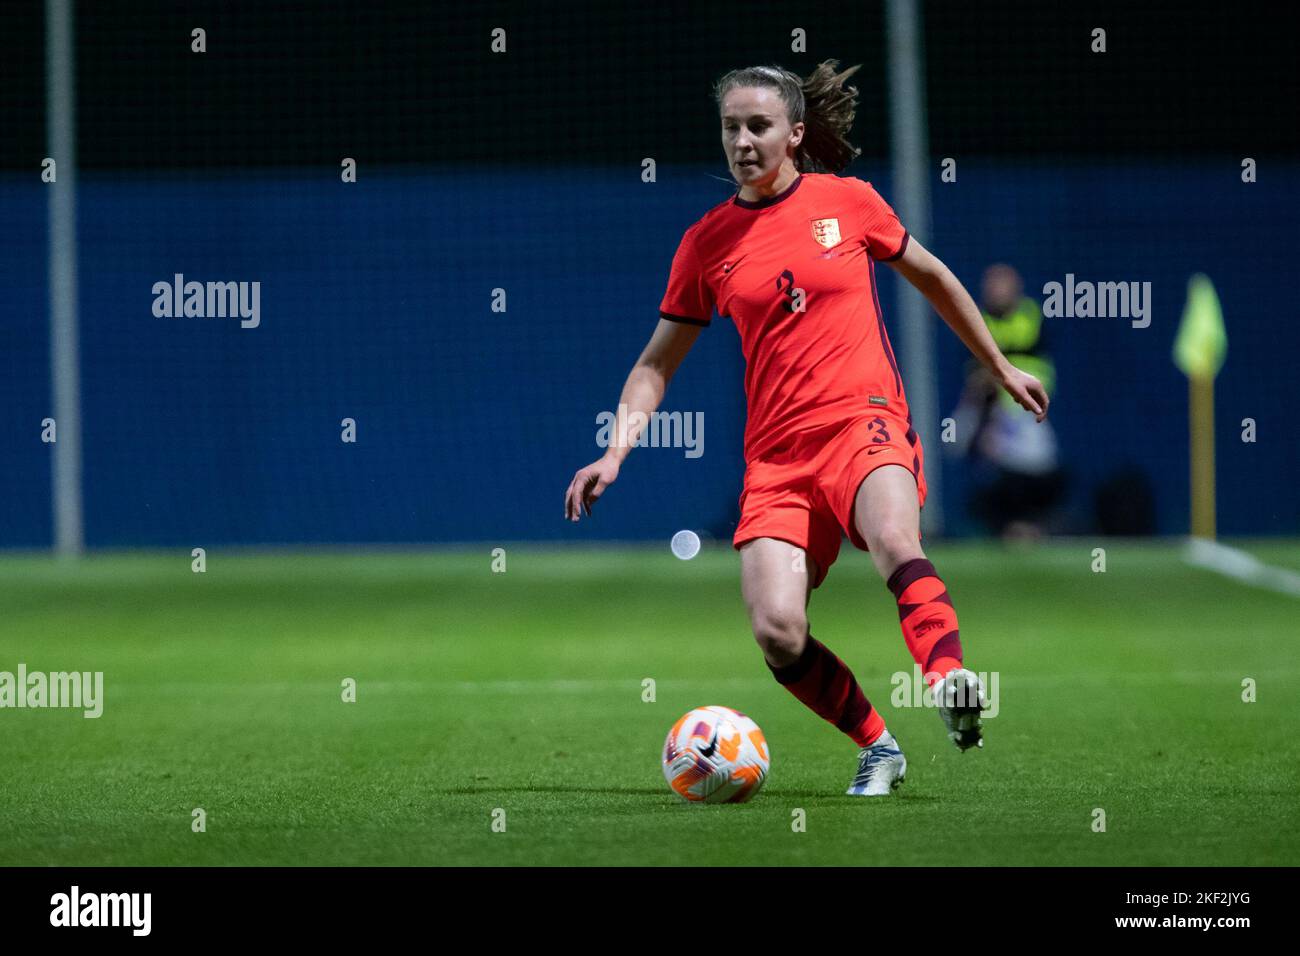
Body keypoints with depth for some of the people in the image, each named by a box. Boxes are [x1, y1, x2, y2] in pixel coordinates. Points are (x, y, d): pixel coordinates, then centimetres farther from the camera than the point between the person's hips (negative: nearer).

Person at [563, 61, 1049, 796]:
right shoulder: (707, 242, 9)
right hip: (776, 454, 2)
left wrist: (1002, 367, 28)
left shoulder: (849, 201, 6)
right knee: (776, 632, -18)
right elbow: (657, 363, 16)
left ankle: (950, 682, -47)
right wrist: (616, 453, 3)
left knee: (894, 540, -37)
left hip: (865, 419, -2)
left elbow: (933, 277, 21)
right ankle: (879, 748, 1)